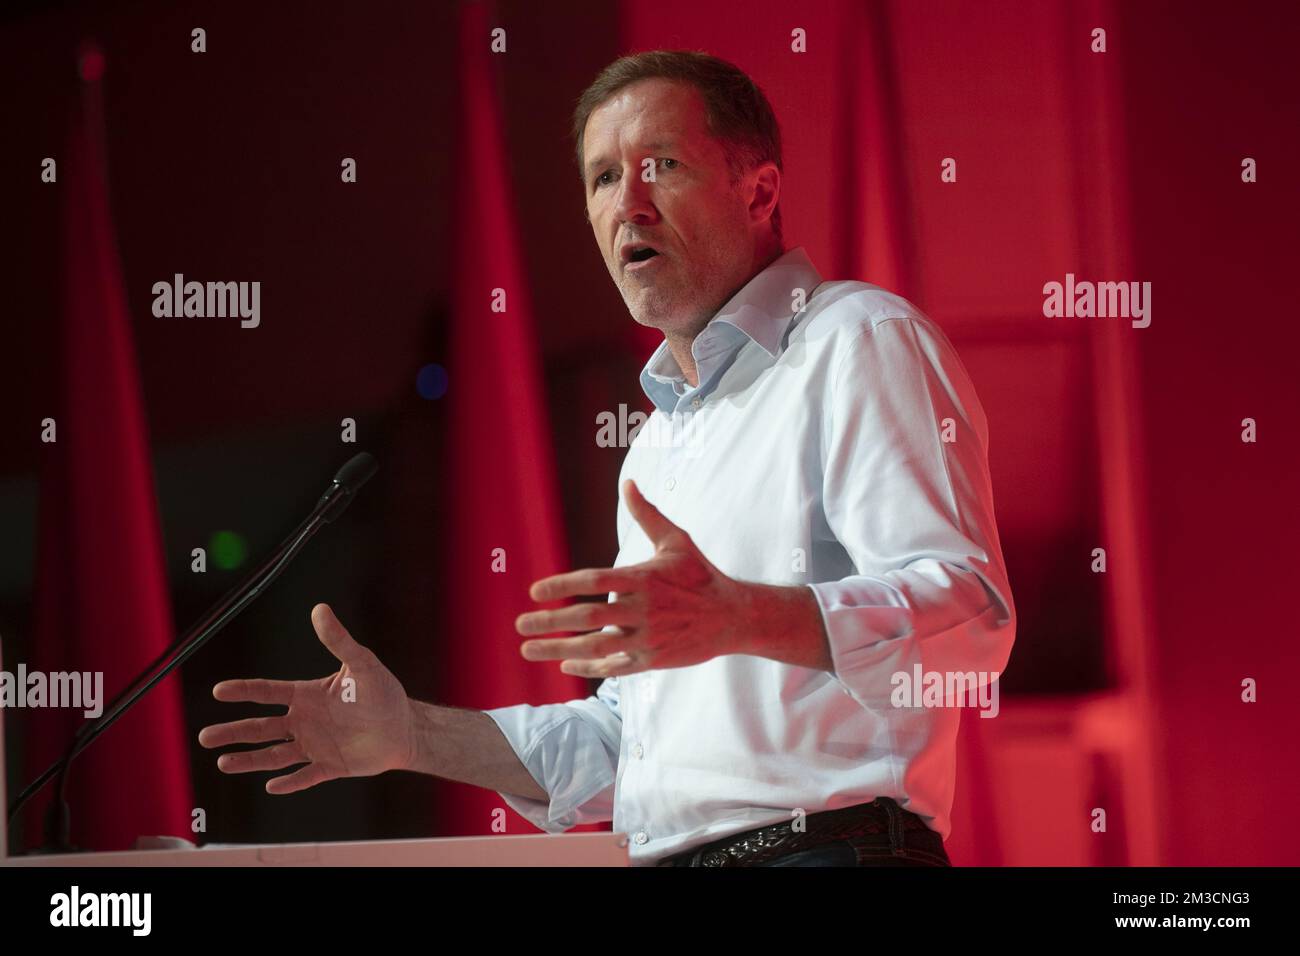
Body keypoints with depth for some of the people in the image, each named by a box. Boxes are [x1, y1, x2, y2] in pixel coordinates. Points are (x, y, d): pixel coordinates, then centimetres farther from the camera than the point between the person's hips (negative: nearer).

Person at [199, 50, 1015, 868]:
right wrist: (411, 736, 18)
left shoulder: (861, 344, -1)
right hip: (663, 854, 7)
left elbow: (971, 612, -16)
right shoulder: (659, 443, 24)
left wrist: (740, 617, -29)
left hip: (831, 844, -7)